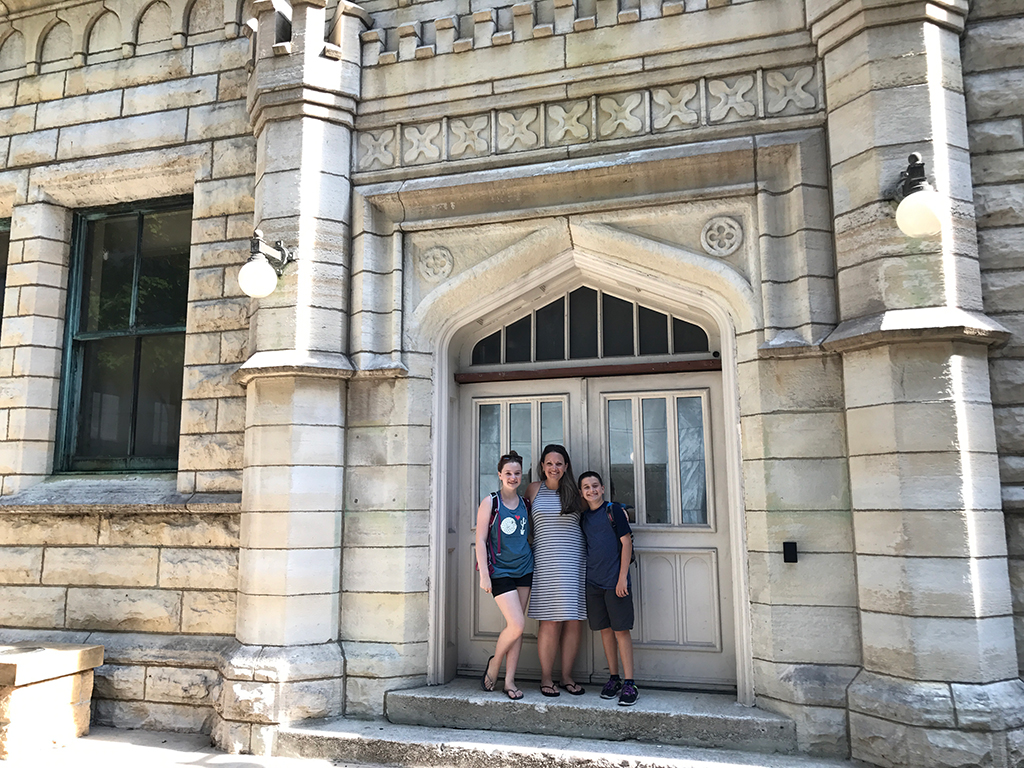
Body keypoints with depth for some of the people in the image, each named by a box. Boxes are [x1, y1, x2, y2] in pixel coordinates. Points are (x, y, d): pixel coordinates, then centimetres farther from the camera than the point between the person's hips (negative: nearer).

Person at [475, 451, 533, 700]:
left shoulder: (524, 503, 8)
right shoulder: (490, 502, -7)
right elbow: (480, 540, -9)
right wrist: (484, 575, -13)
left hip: (524, 570, 5)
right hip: (500, 572, -5)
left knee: (515, 627, 6)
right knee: (517, 625, -12)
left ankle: (509, 680, 15)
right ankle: (494, 665, 14)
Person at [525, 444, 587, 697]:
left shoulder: (574, 492, 10)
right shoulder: (534, 490, 7)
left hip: (575, 562, 2)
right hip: (546, 563, -2)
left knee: (574, 621, 3)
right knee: (550, 622, -4)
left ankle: (567, 677, 17)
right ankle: (546, 678, 11)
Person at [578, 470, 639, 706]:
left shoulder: (614, 510, -4)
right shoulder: (583, 517, 11)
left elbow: (626, 543, -7)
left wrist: (622, 577, -12)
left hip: (615, 581, -5)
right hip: (593, 582, 5)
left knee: (621, 630, -3)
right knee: (605, 629, 10)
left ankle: (629, 684, 2)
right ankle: (613, 678, 21)